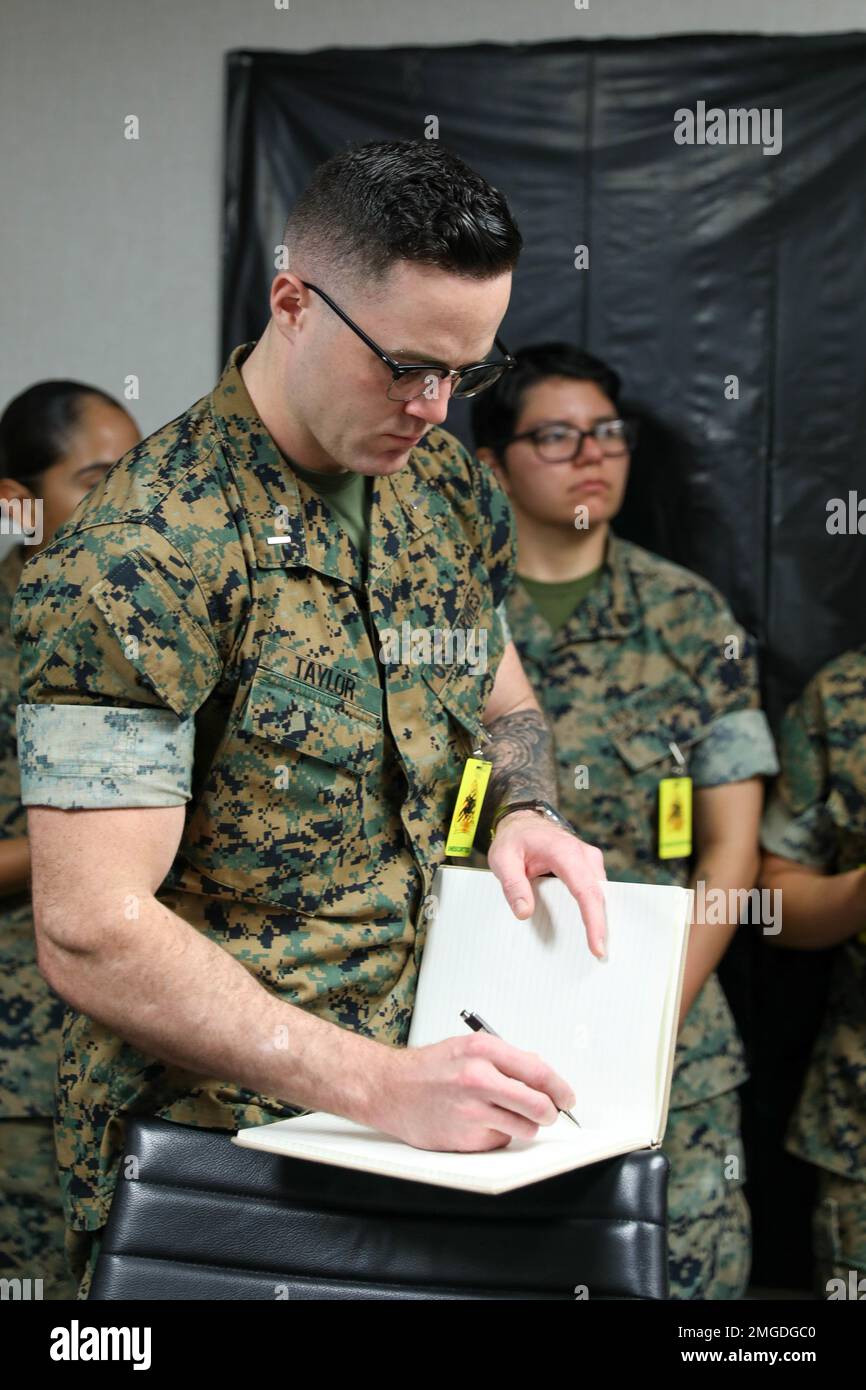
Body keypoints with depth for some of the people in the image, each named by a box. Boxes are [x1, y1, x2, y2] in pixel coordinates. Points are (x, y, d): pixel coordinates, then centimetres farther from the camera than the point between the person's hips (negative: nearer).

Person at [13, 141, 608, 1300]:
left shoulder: (444, 488, 3)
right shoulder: (140, 558, -21)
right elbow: (91, 931, -26)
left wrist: (521, 812, -3)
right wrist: (374, 1082, -32)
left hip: (420, 1118, 7)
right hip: (205, 1153, -7)